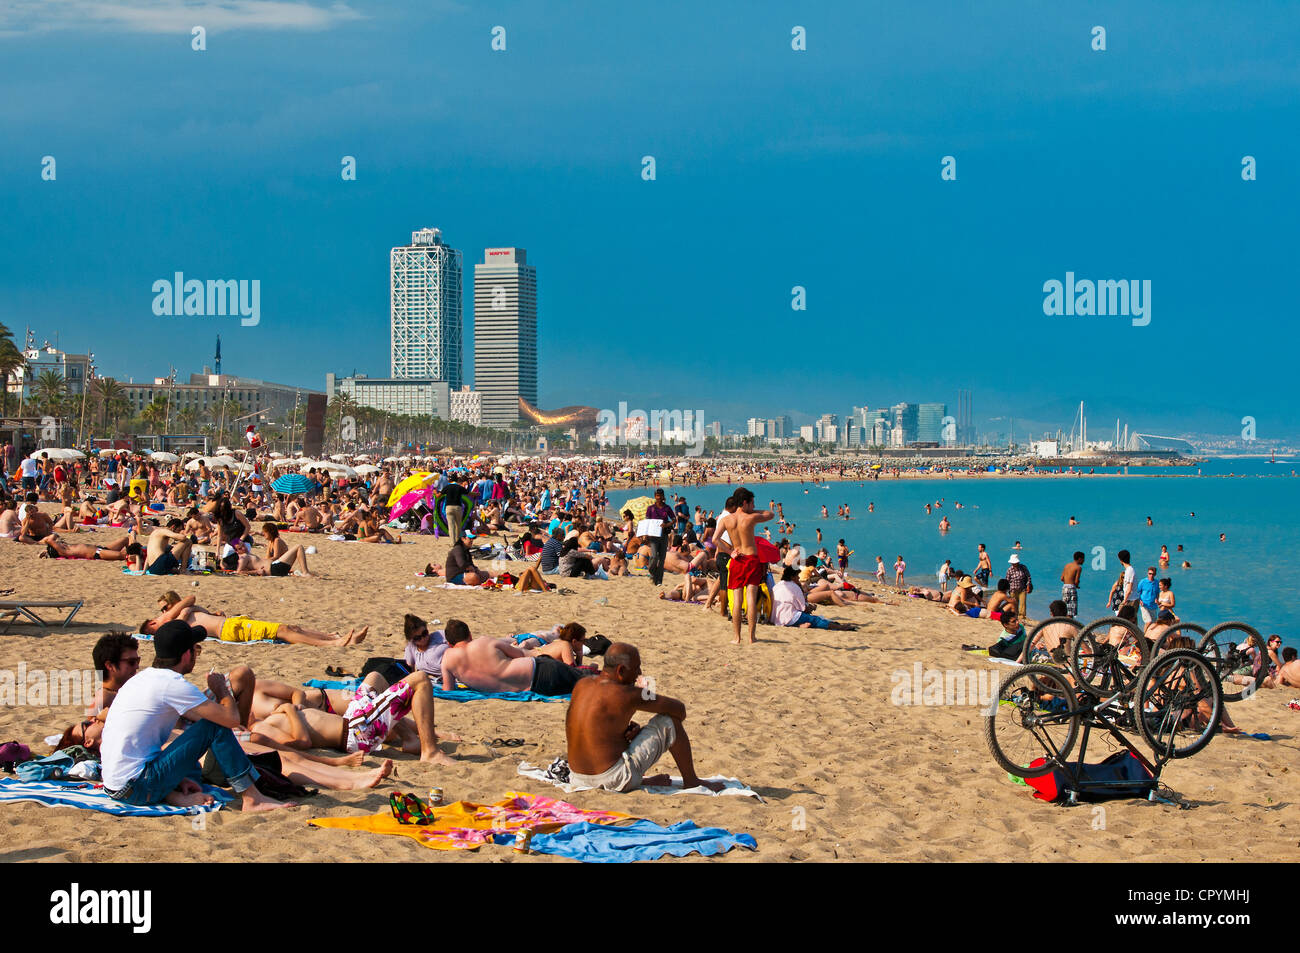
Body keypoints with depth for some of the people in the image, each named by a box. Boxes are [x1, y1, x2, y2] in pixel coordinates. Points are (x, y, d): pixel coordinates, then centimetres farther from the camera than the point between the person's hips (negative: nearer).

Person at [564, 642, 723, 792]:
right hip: (615, 781, -7)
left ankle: (642, 779, 35)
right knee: (669, 720, 1)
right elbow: (679, 708, -5)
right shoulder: (627, 695, -15)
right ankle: (691, 781, 15)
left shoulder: (581, 686, 4)